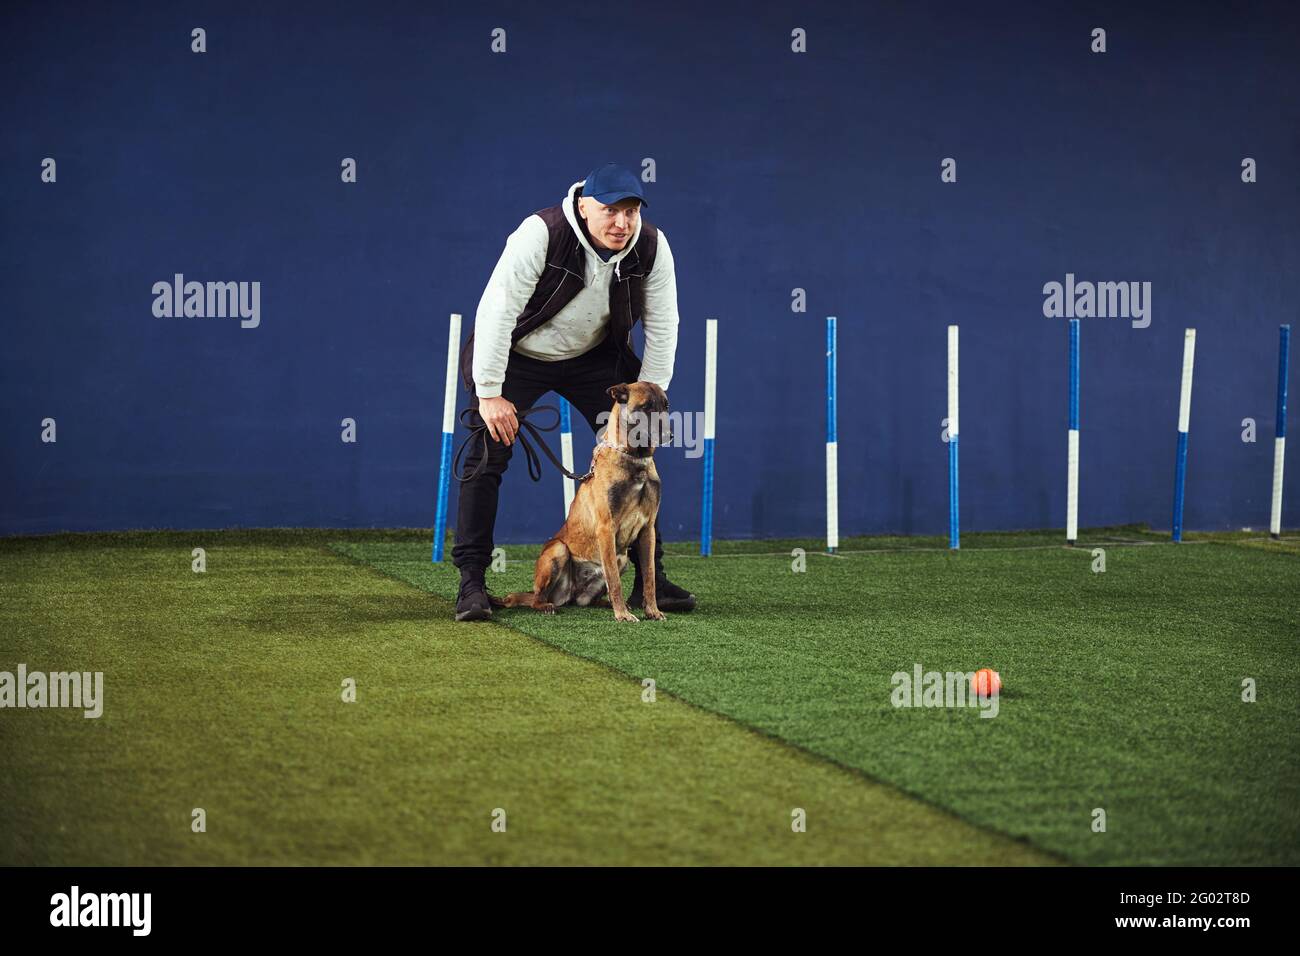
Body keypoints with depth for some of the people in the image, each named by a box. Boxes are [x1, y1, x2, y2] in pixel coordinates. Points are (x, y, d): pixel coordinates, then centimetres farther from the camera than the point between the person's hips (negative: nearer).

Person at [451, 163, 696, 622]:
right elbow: (496, 309, -33)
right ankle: (471, 582, -8)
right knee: (487, 453, -14)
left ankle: (650, 577, 7)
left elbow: (662, 327, -8)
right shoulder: (541, 234, -32)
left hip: (594, 355, 4)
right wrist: (490, 394, -34)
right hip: (516, 354, -4)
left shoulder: (652, 247, -19)